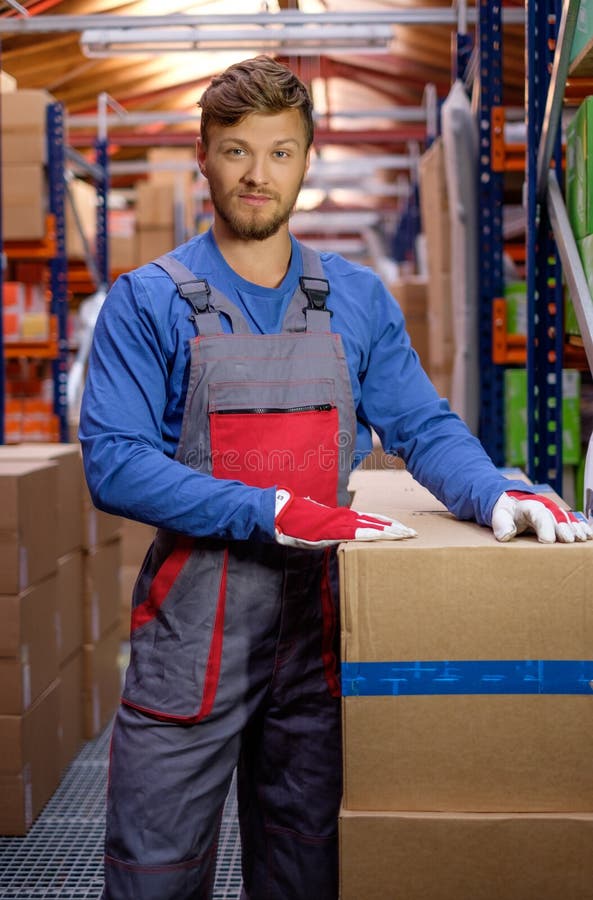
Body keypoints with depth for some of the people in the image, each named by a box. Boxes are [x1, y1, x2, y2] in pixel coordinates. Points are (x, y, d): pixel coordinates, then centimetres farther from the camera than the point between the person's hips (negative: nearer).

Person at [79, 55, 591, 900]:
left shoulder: (359, 300, 9)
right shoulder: (148, 301, -2)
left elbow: (422, 427, 8)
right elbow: (114, 462, -11)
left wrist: (497, 493, -14)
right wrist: (274, 510, -21)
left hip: (317, 616, 3)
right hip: (194, 623, -3)